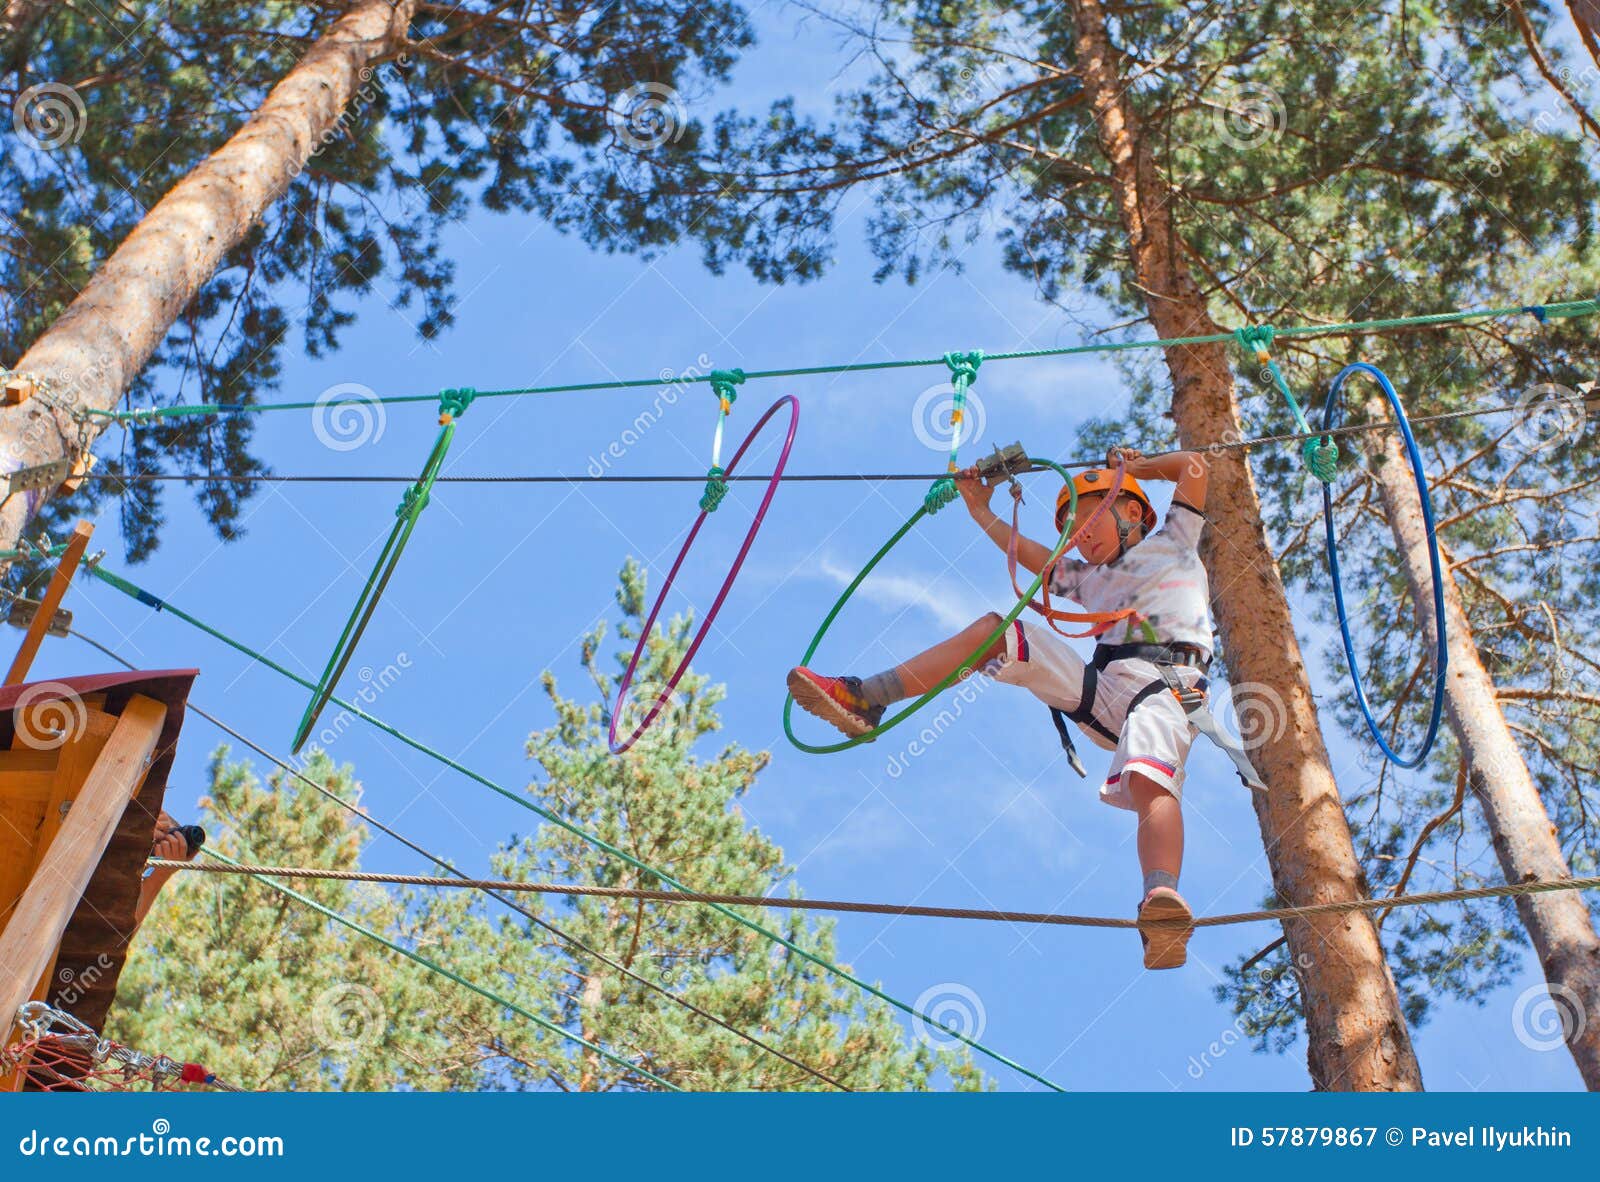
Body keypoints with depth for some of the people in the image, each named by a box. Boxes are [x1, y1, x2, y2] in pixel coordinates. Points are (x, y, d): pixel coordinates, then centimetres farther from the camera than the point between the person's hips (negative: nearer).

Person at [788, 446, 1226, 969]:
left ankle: (1161, 899, -63)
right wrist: (982, 511, 40)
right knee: (991, 631, -3)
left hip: (1163, 683, -6)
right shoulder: (1090, 579, 37)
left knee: (1149, 779, -37)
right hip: (1100, 688, 6)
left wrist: (1135, 466, 29)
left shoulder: (1171, 542, 24)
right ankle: (862, 698, -12)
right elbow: (1030, 554, 41)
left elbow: (1193, 466, 17)